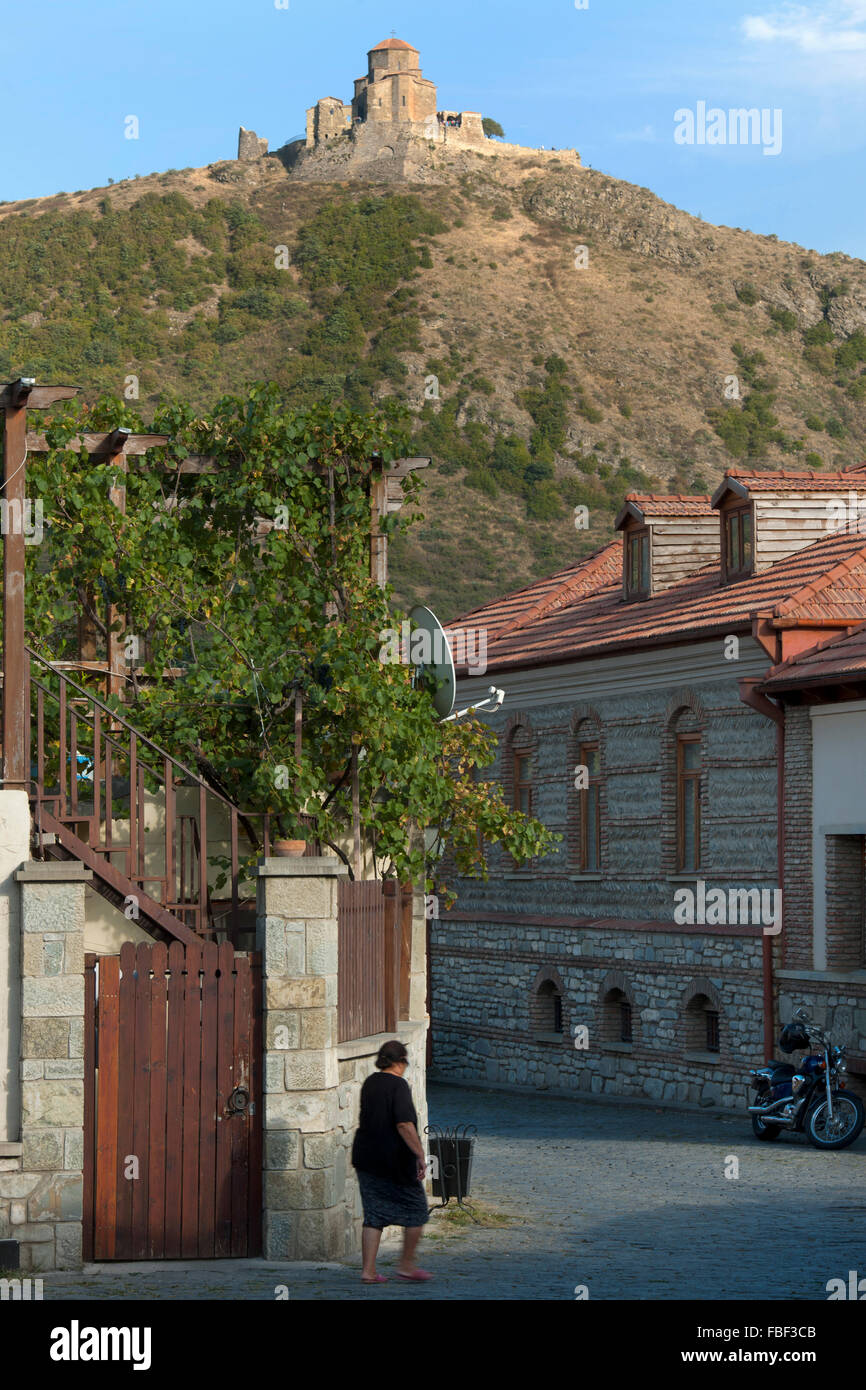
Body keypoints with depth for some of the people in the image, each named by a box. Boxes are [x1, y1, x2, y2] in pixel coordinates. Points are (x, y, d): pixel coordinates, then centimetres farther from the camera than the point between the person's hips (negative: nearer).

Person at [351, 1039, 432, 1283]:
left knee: (373, 1215, 9)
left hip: (365, 1158, 7)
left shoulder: (369, 1083, 8)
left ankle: (368, 1270, 4)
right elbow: (404, 1124, -23)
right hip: (395, 1160, -7)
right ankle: (406, 1265, 13)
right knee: (416, 1209, 10)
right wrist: (420, 1155, -20)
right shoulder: (398, 1085, -15)